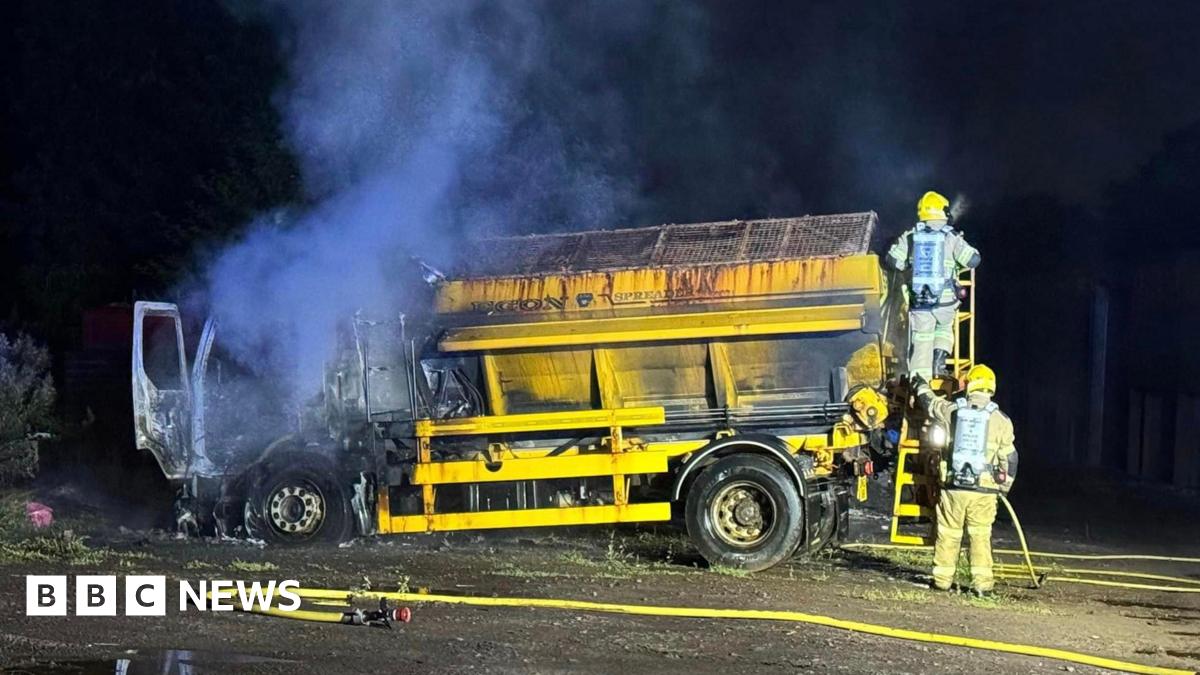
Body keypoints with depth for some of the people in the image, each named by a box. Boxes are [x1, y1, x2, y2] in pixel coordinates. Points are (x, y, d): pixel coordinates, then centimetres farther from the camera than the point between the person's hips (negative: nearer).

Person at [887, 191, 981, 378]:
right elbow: (973, 260, -6)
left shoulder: (909, 237, 1)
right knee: (944, 329, 26)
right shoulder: (951, 238, -5)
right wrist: (956, 265, 15)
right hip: (945, 300, -1)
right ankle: (939, 358, 5)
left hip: (918, 301, 1)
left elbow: (893, 260, -2)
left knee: (921, 342, 7)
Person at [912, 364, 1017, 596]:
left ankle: (942, 579, 16)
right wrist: (1004, 487, 18)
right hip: (984, 490, -1)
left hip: (953, 486, 1)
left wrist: (921, 384, 45)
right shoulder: (1001, 420, 0)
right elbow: (1009, 459, 4)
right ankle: (982, 582, -1)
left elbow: (929, 402, 23)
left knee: (948, 534, 10)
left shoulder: (951, 411, 1)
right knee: (980, 536, 2)